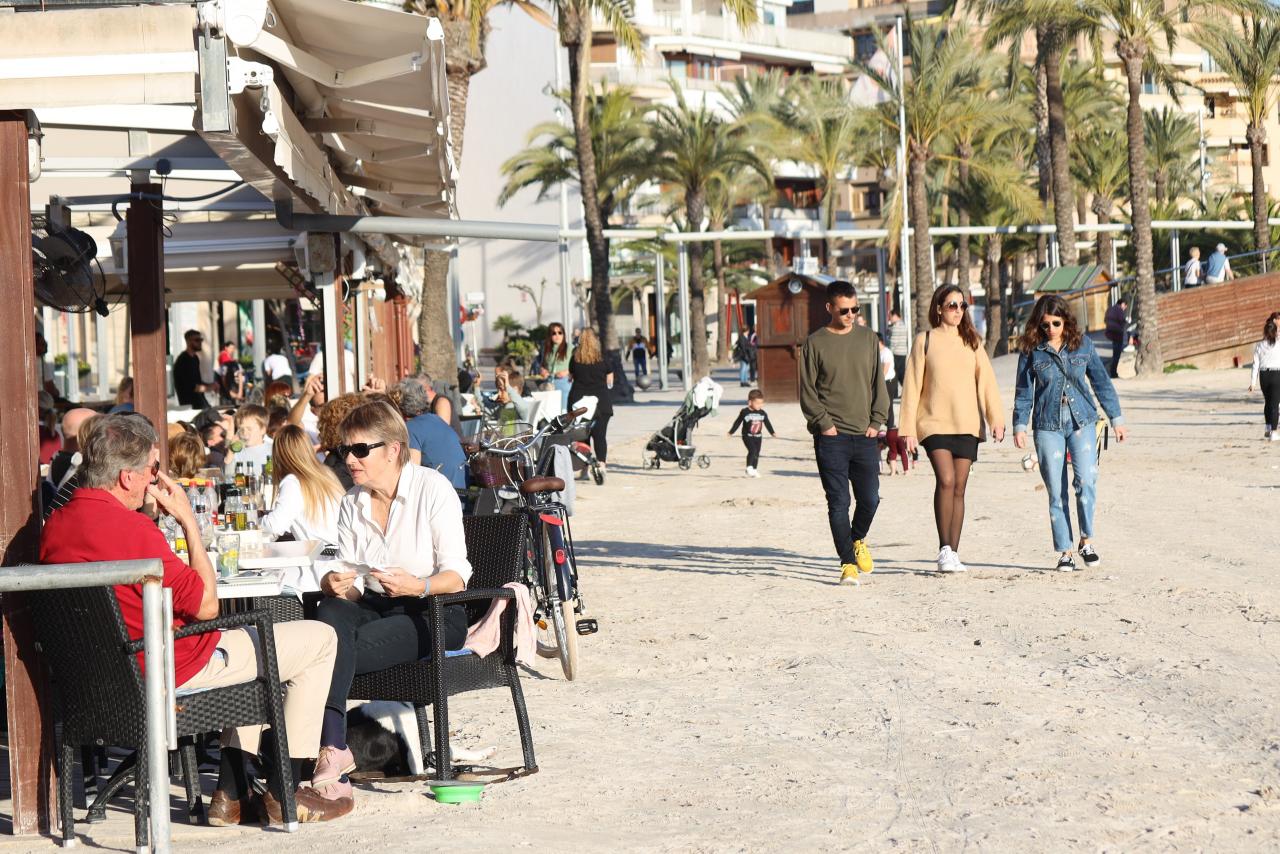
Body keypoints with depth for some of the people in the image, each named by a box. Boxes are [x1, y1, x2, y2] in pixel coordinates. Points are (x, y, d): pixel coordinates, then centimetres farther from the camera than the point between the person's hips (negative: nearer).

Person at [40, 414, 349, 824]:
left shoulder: (55, 525, 1)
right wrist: (188, 519, -11)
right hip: (176, 672, -9)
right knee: (319, 639, 6)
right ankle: (284, 792, 10)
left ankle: (232, 792, 25)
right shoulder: (130, 527, -27)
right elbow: (206, 605, -17)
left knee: (251, 637, 34)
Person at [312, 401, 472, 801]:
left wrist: (417, 586, -29)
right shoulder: (352, 504, 12)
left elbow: (457, 575, -9)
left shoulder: (432, 488, -5)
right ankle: (332, 748, -43)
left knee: (344, 650, -32)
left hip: (433, 614, -5)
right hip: (375, 609, 5)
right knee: (331, 612, -33)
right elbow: (351, 584, 7)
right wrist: (335, 585, -17)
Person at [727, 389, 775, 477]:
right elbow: (737, 422, -2)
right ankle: (749, 467, -15)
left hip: (758, 437, 5)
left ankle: (754, 470, 18)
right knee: (752, 450, -22)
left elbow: (767, 423, 13)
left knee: (756, 453, 8)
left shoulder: (763, 413, 1)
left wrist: (772, 432, 12)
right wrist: (731, 432, 1)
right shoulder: (744, 412, -10)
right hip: (747, 436, -5)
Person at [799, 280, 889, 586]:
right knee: (838, 503, -4)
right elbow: (807, 391, 0)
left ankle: (858, 540, 33)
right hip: (831, 437, -3)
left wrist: (877, 421, 3)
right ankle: (848, 564, 3)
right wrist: (824, 423, -9)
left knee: (870, 499, 4)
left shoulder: (868, 338, 10)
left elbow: (878, 383, 12)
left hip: (865, 436, 3)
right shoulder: (815, 343, 1)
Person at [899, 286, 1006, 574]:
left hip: (967, 424, 3)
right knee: (945, 480, -19)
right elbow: (912, 385, 2)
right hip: (935, 422, -3)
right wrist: (908, 428, -3)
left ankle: (953, 554, 10)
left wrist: (996, 418, -5)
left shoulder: (972, 342, 11)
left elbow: (986, 380, 6)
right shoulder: (925, 341, 3)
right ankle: (944, 550, -11)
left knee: (959, 488, 4)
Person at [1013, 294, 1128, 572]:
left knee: (1086, 481, -15)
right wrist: (1019, 426, 0)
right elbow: (1024, 391, 8)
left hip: (1082, 422, 0)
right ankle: (1065, 553, 8)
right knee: (1056, 492, 0)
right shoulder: (1031, 350, 1)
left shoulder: (1082, 344, 3)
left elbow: (1101, 381, 10)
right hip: (1048, 427, 0)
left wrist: (1116, 418, 12)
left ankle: (1086, 541, 3)